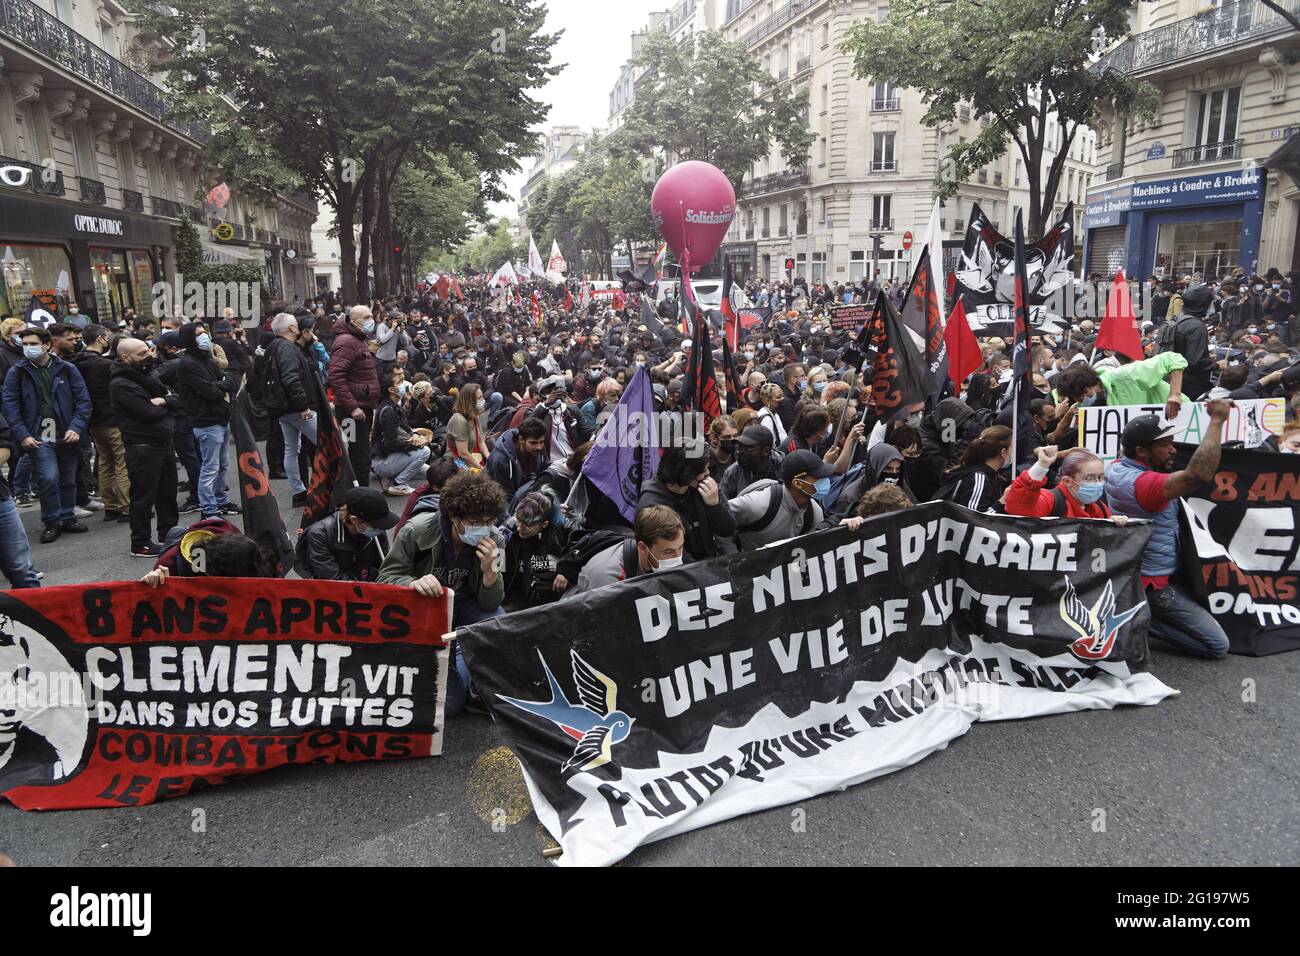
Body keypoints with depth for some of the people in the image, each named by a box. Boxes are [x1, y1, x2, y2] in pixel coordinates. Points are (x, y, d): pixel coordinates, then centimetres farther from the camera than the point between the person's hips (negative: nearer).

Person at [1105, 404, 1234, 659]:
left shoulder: (1117, 468, -3)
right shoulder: (1141, 483, -30)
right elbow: (1200, 474, -42)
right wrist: (1216, 420, -32)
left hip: (1133, 571, 10)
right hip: (1155, 585, -10)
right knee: (1218, 645, -5)